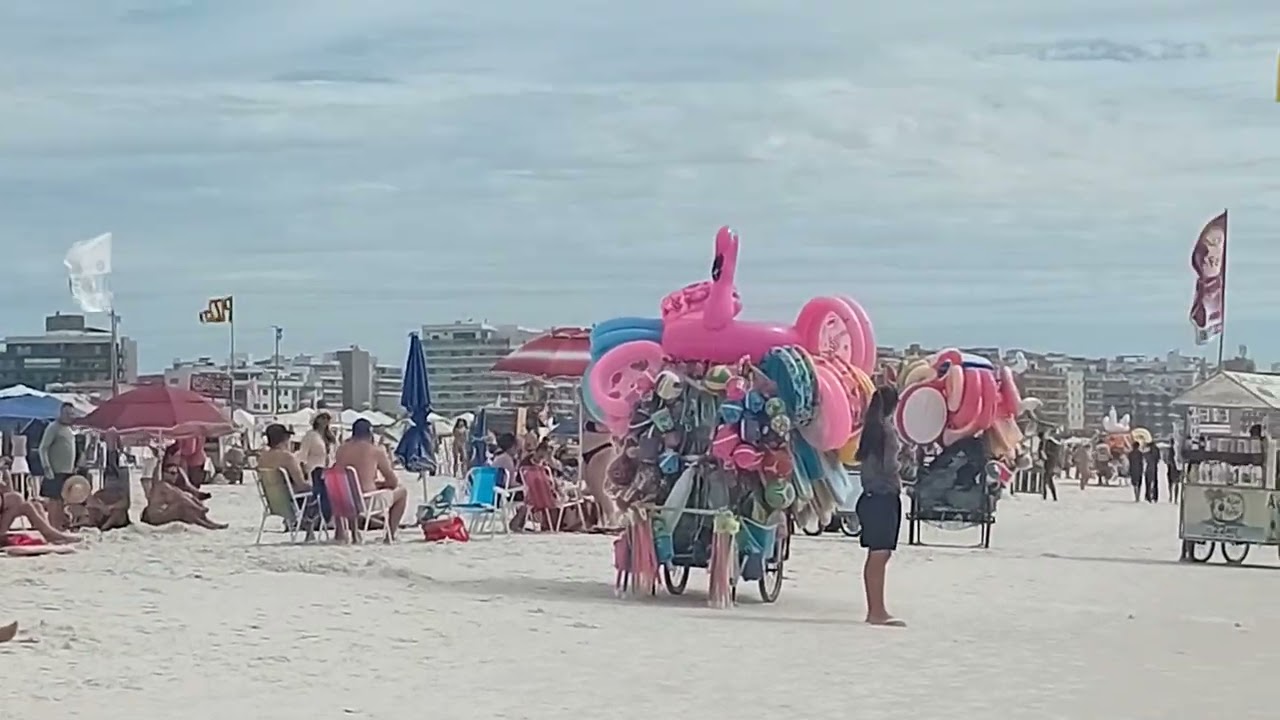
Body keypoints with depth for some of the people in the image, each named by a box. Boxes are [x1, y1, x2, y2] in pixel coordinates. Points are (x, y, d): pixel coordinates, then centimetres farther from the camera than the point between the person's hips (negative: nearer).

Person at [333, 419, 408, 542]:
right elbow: (393, 482, -1)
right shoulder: (375, 451, -6)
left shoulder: (341, 450, 5)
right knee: (402, 492, 20)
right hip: (368, 502, -5)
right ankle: (390, 535, 20)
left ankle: (340, 530, 36)